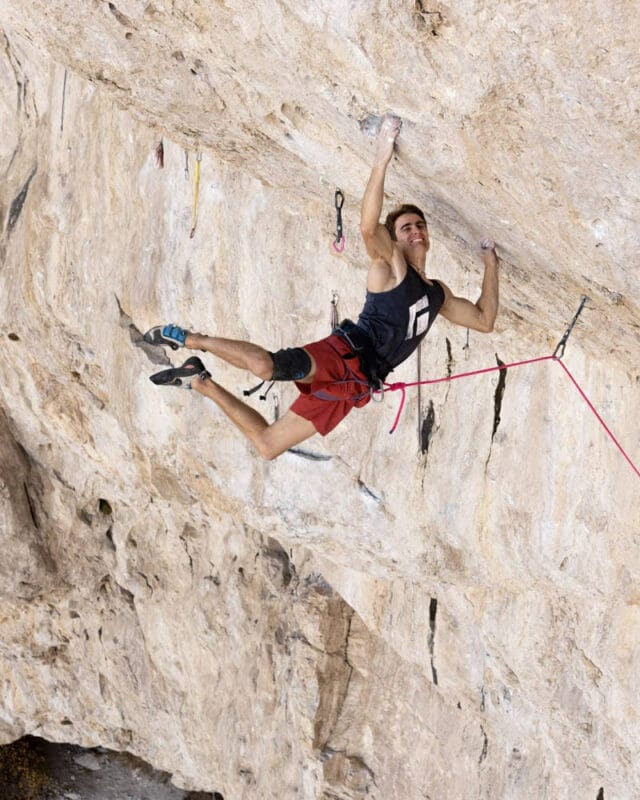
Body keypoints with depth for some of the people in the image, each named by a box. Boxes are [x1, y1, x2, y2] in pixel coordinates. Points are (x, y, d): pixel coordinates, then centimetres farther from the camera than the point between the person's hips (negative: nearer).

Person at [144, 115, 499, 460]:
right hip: (343, 355, -7)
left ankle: (201, 383, 22)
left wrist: (491, 265, 23)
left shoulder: (438, 293, 23)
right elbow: (368, 227, -20)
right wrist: (381, 160, -28)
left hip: (354, 385, 7)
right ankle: (191, 340, -9)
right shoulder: (390, 264, 0)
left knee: (267, 445, 4)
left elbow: (484, 320, 27)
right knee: (264, 365, -38)